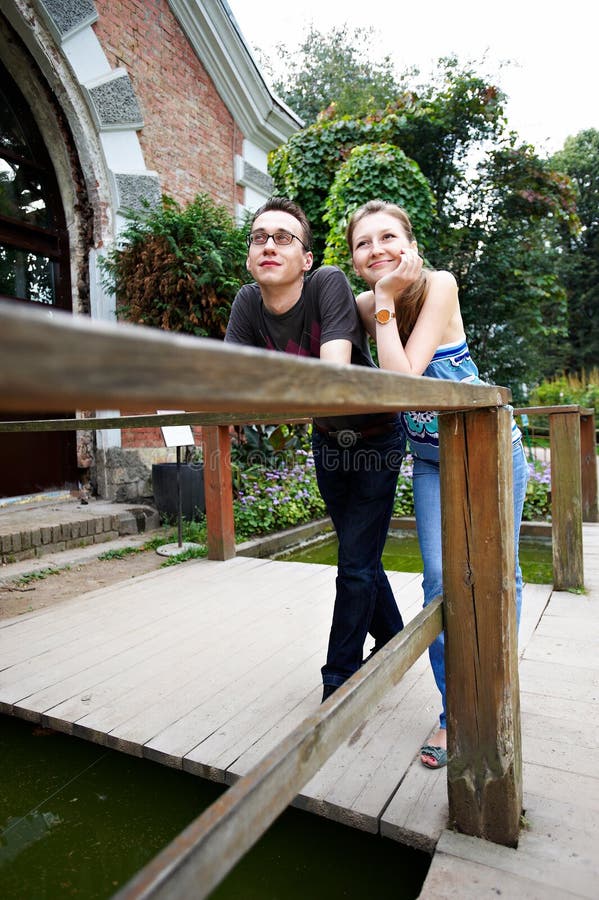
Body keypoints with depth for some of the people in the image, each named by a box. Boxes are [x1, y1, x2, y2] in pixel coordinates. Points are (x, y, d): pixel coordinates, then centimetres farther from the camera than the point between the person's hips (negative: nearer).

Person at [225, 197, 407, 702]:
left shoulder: (329, 284, -26)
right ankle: (393, 639, 41)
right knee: (359, 555, 18)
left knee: (355, 563, -4)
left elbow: (334, 373, -40)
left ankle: (339, 683, 14)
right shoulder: (248, 303, -12)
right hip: (328, 440, 5)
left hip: (376, 438, -5)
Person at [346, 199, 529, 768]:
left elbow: (403, 378, -27)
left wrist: (385, 300, -25)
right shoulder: (364, 306, -3)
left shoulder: (438, 285, -17)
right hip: (430, 459, 3)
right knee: (441, 578, -4)